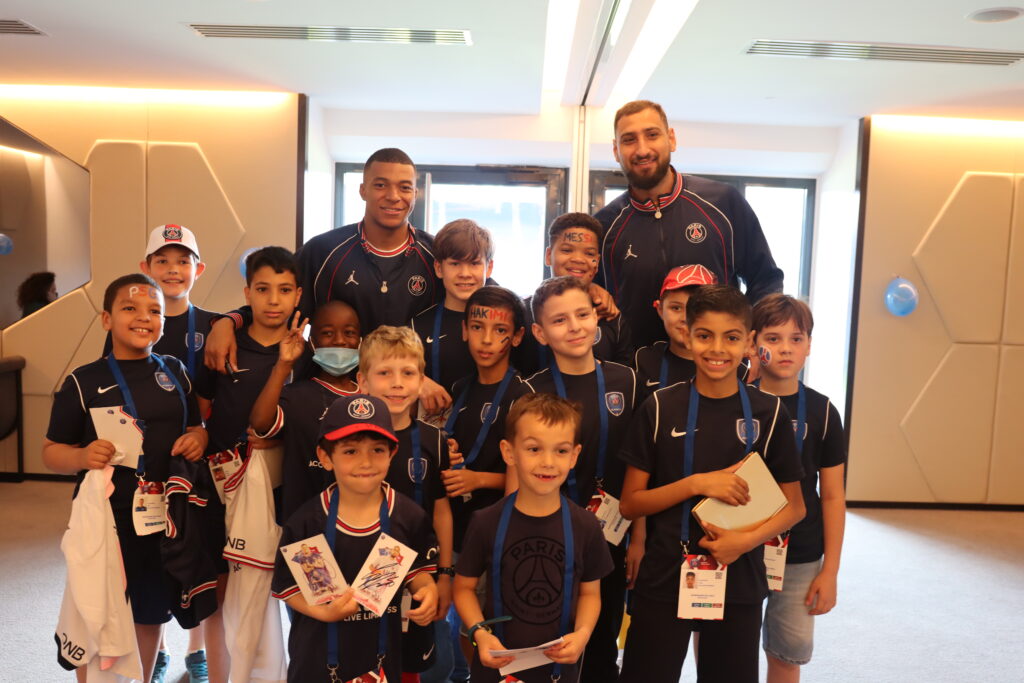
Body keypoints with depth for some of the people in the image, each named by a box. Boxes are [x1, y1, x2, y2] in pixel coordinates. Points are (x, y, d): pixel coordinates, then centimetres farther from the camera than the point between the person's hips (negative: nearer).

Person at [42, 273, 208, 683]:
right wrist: (82, 457, -25)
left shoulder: (175, 373, 4)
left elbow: (196, 427, 14)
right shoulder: (82, 382, -7)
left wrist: (198, 440, -9)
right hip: (103, 522, -3)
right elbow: (51, 453, -4)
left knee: (151, 614, 19)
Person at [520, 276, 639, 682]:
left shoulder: (623, 381, -3)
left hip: (611, 537, 2)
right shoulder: (534, 392, -10)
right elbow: (517, 475, -8)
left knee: (604, 644, 19)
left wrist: (638, 537, 2)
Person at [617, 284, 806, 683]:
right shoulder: (659, 408, -5)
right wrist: (698, 484, -17)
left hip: (738, 584, 1)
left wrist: (747, 540, -14)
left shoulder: (768, 413, -4)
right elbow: (630, 504, -4)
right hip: (664, 580, 0)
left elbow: (794, 506, 3)